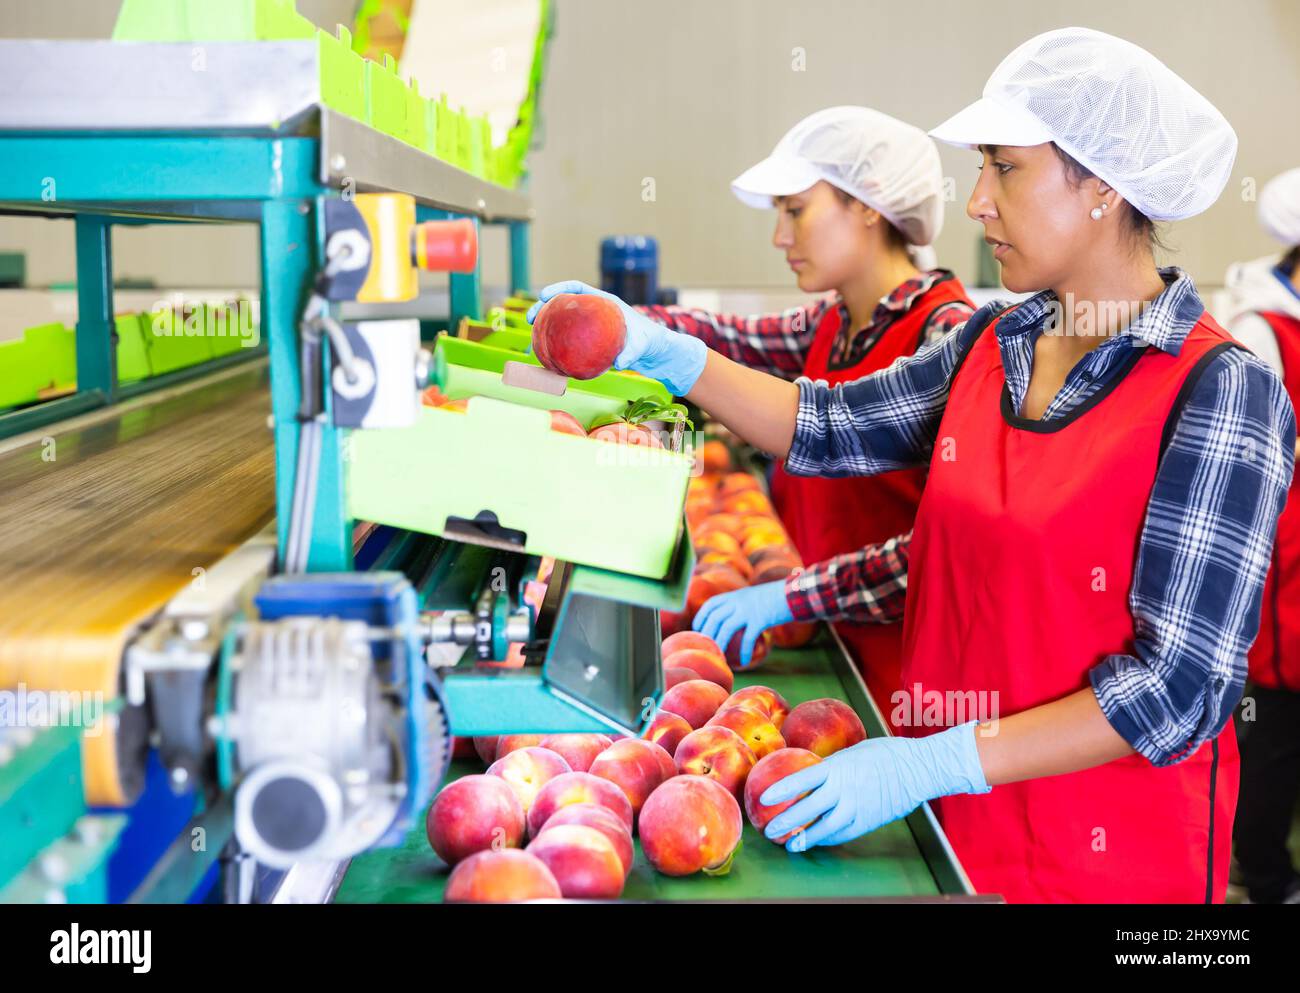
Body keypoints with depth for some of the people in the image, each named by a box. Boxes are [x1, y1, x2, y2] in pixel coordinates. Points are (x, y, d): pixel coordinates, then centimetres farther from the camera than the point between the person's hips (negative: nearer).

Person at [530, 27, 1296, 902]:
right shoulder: (992, 343, 4)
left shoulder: (1222, 391, -18)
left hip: (1109, 858, -6)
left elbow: (1181, 686, -21)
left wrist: (935, 763, -26)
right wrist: (662, 352, 1)